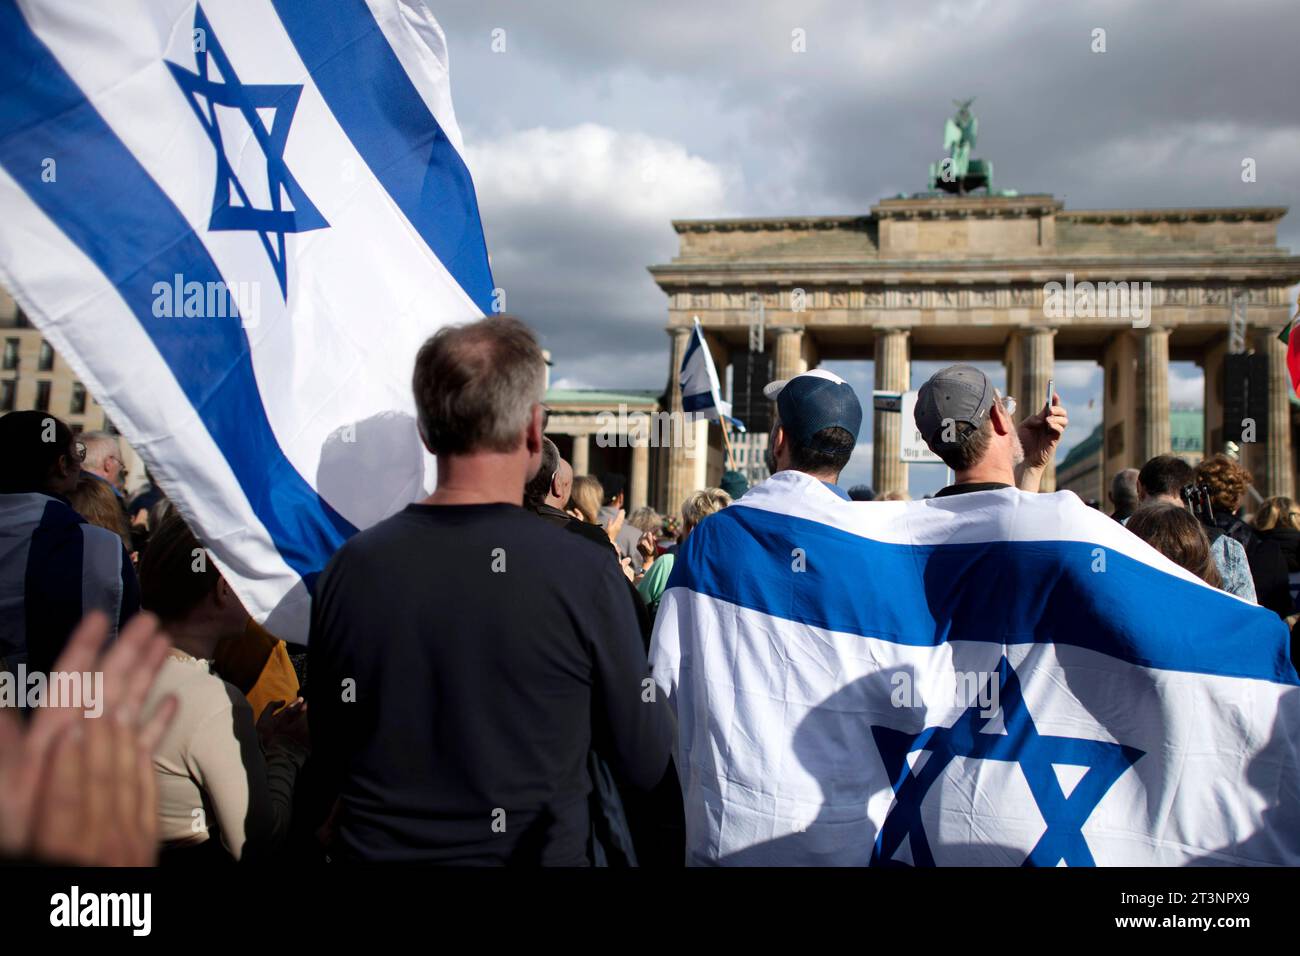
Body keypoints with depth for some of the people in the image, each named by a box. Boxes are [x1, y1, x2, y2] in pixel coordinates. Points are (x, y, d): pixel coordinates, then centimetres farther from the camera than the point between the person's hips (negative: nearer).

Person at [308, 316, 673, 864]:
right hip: (535, 851, -2)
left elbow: (331, 766, -1)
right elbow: (644, 765, -10)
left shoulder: (352, 567, -13)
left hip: (376, 847, 2)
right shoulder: (584, 572, -21)